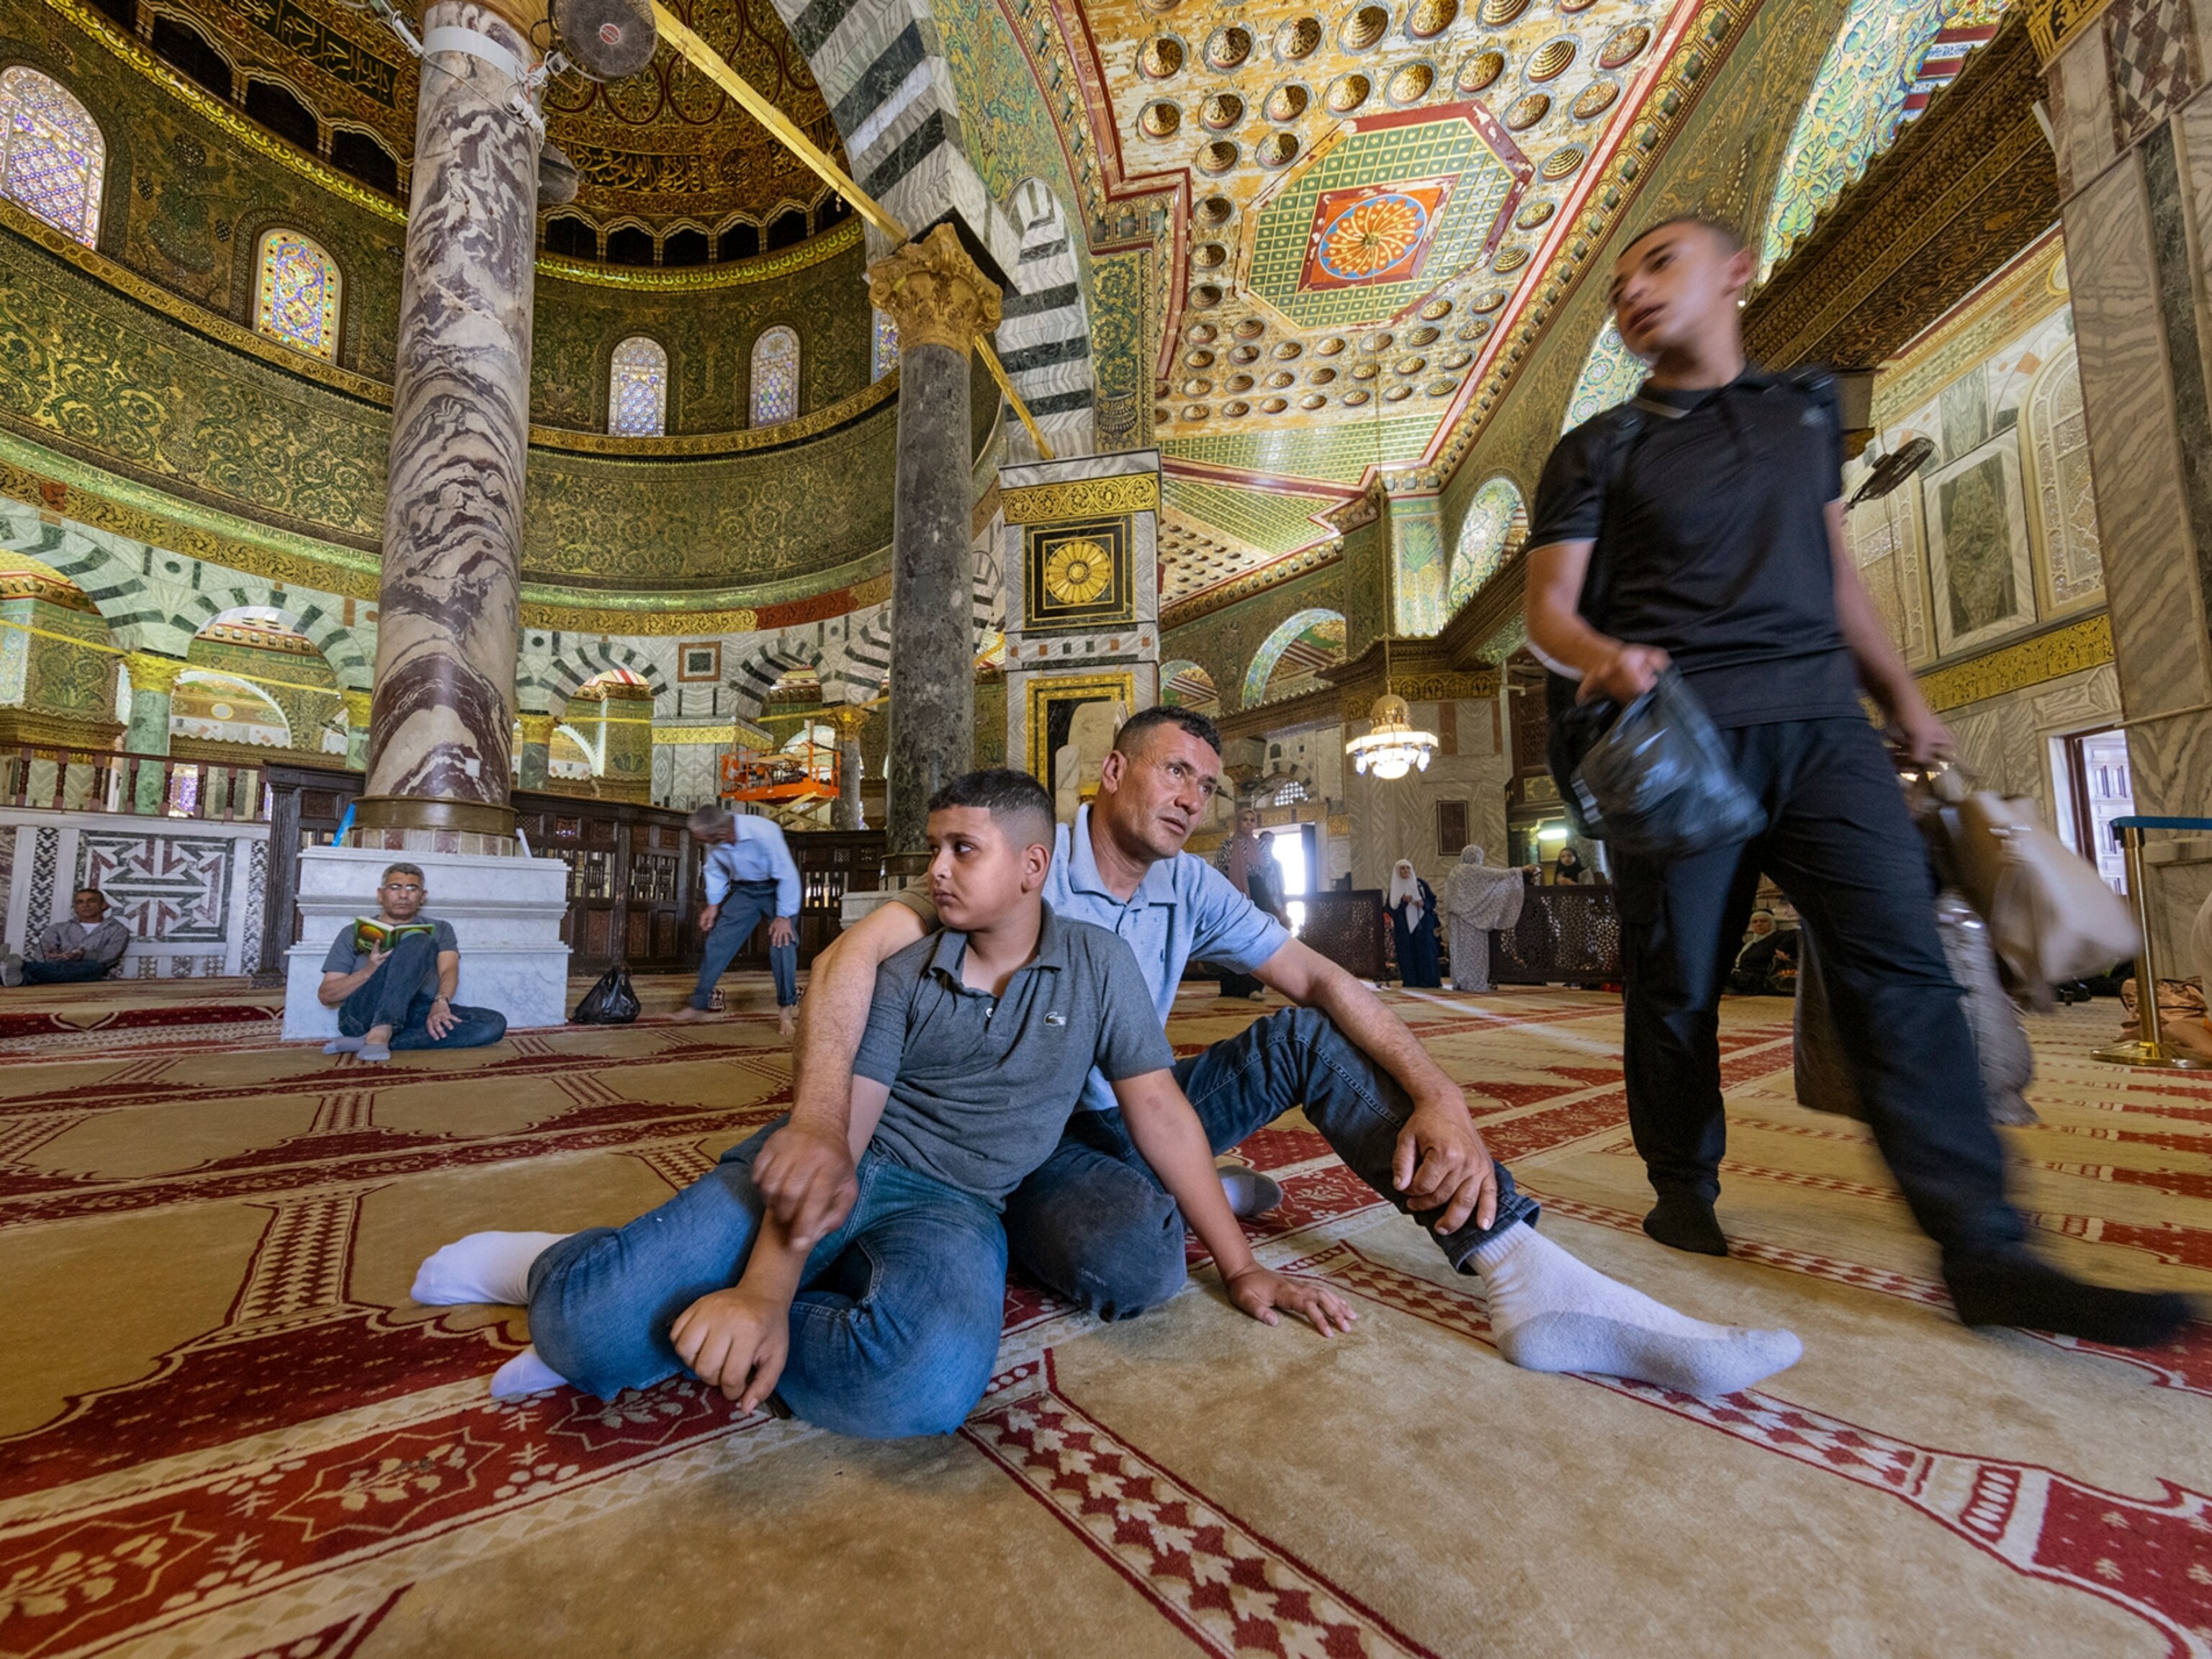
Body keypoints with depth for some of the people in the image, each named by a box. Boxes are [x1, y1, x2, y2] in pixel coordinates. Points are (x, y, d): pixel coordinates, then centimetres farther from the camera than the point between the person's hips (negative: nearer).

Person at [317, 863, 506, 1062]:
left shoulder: (439, 929, 23)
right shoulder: (354, 932, 20)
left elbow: (449, 971, 4)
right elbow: (325, 996, 13)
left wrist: (440, 1002, -19)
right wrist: (369, 971, -8)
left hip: (418, 1015, 2)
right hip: (365, 1015, -2)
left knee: (494, 1023, -30)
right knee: (419, 943, -26)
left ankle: (372, 1040, -31)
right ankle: (379, 1035, -39)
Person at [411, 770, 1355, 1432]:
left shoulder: (1097, 963, -1)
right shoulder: (904, 971, 0)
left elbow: (1159, 1111, 0)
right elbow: (837, 1125, -9)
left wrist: (1240, 1267, 0)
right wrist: (768, 1286, -24)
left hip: (953, 1205, 0)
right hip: (837, 1170, 1)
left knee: (931, 1372, -35)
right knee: (589, 1318, -22)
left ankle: (675, 1328, -9)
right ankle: (563, 1270, 16)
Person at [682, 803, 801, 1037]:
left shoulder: (763, 833, -37)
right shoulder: (714, 840, -19)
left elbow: (787, 876, -29)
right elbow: (715, 870, 4)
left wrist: (784, 916, -27)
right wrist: (714, 904, -1)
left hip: (777, 888, -5)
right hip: (743, 889, 5)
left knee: (781, 942, -19)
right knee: (718, 942, 1)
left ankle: (786, 1011, -4)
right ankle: (699, 1004, 16)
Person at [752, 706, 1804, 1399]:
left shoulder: (1189, 888, -1)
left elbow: (1319, 980, -7)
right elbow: (854, 956, -29)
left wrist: (1438, 1094, -23)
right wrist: (821, 1123, -46)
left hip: (1139, 1113, 5)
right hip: (1038, 1137, -5)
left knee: (1306, 1036, -14)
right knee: (1131, 1266, -38)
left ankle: (1531, 1283, -20)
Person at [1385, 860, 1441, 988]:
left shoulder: (1420, 884, 4)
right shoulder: (1394, 888, 7)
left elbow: (1433, 900, 4)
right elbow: (1389, 907, 0)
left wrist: (1423, 903, -16)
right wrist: (1402, 901, -15)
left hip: (1421, 924, -1)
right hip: (1403, 926, 1)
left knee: (1425, 952, -5)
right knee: (1407, 953, -1)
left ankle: (1427, 981, -3)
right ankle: (1410, 982, 3)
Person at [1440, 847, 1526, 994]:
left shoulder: (1456, 871, 12)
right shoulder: (1475, 870, -10)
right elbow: (1499, 875, -7)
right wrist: (1520, 871, 1)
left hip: (1459, 915, 7)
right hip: (1472, 914, -7)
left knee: (1461, 947, 8)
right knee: (1474, 947, -3)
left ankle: (1460, 982, 9)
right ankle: (1474, 983, -3)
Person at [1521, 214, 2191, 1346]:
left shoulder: (1808, 413, 23)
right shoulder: (1599, 449, 10)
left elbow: (1835, 576, 24)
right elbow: (1549, 605, 0)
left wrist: (1902, 697, 16)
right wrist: (1602, 653, -22)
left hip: (1820, 722, 3)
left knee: (1900, 954, -9)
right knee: (1677, 980, 0)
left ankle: (1982, 1249, -5)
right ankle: (1683, 1190, 17)